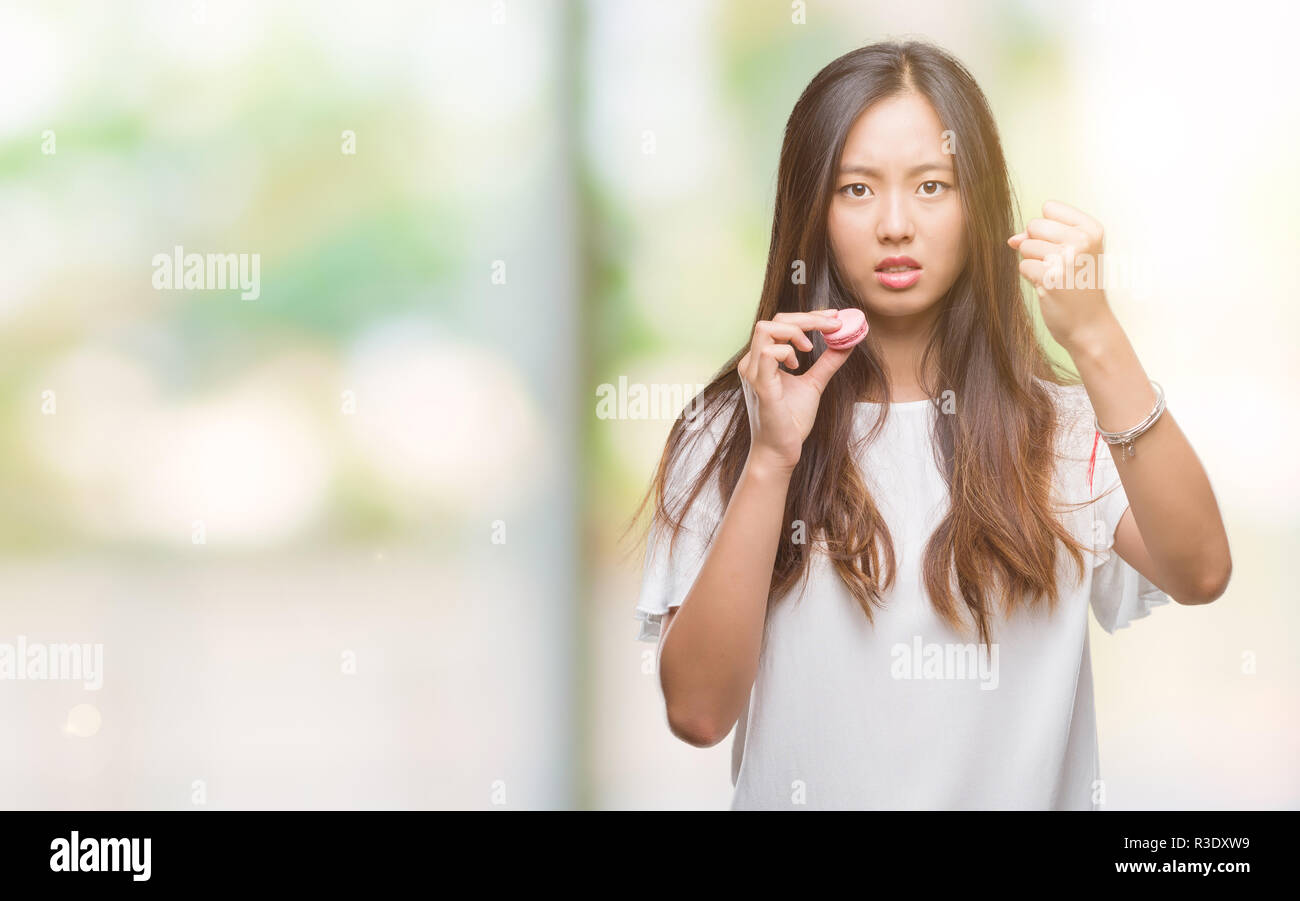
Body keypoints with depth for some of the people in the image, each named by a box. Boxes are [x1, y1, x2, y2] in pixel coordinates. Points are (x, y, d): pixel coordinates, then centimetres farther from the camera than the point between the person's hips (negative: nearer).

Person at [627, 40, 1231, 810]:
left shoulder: (1060, 422, 4)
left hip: (1022, 788, 1)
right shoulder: (728, 428, 3)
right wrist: (772, 458, -13)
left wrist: (1096, 335, -20)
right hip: (805, 789, 0)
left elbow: (1200, 574, -13)